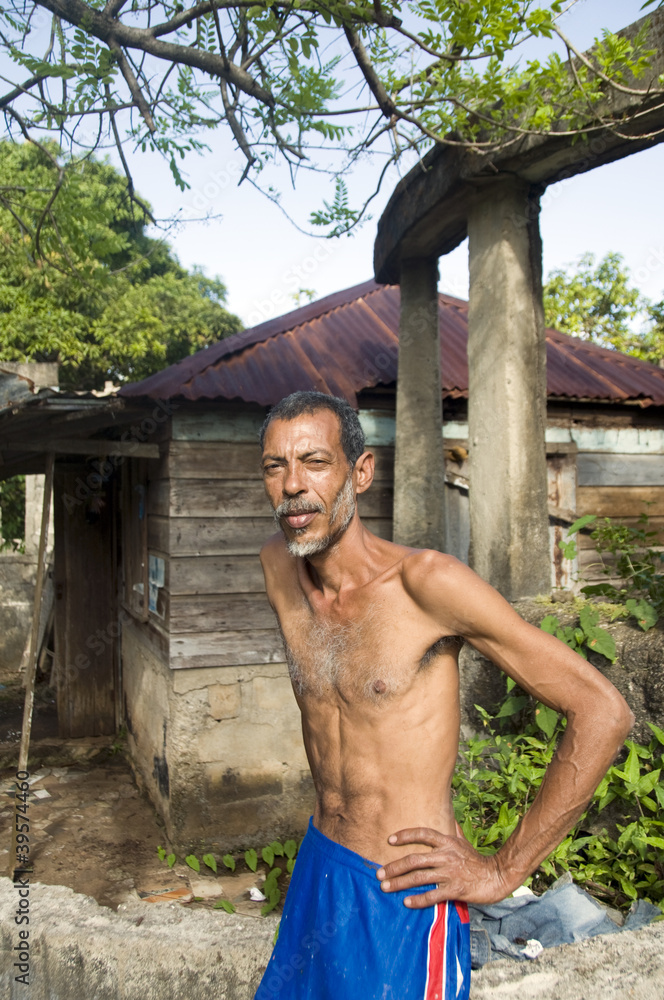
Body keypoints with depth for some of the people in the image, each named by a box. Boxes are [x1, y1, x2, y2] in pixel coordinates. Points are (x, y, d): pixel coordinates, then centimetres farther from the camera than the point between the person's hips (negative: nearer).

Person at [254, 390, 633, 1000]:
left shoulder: (424, 580, -23)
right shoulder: (277, 566, -4)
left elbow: (603, 712, -22)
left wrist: (504, 870, -16)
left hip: (403, 897, -6)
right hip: (316, 868, 6)